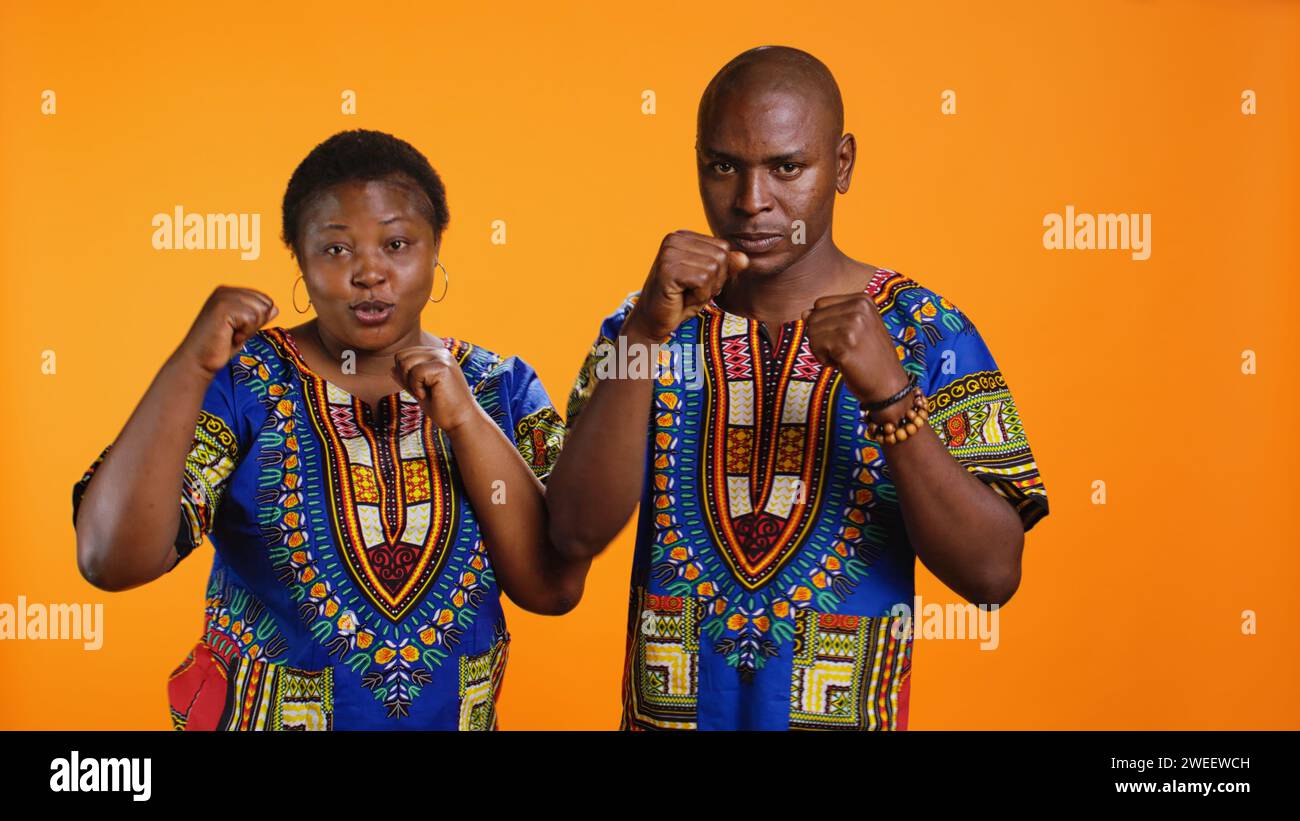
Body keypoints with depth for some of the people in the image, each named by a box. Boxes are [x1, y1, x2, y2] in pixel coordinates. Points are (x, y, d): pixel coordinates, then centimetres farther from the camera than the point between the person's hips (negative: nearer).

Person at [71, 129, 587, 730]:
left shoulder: (501, 388, -4)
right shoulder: (240, 382, -11)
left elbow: (554, 588, -14)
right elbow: (111, 560, -22)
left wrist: (465, 419, -23)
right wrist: (191, 365, -30)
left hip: (458, 714, 2)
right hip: (262, 715, -2)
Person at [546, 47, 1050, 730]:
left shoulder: (925, 332, -8)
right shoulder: (647, 325, -3)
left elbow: (993, 574, -15)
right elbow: (577, 533, -14)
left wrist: (888, 392, -27)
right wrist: (647, 332, -23)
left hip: (845, 711, -1)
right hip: (667, 709, 2)